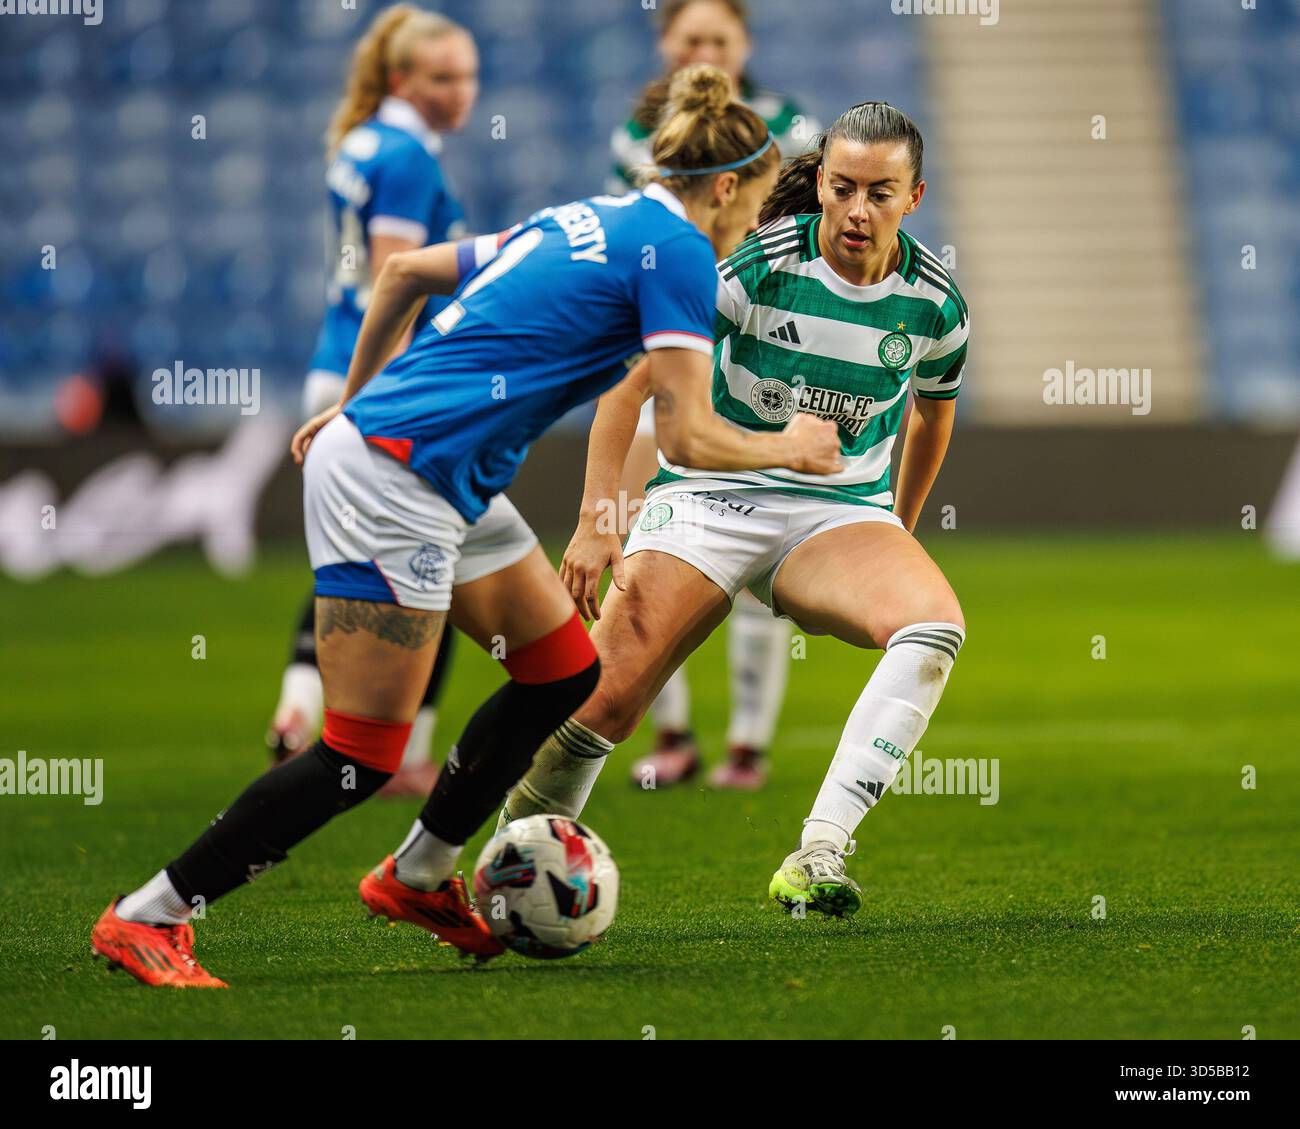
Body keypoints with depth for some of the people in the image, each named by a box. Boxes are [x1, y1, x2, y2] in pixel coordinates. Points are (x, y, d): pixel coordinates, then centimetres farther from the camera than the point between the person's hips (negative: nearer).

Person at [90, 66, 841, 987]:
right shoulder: (677, 252, -8)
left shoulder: (581, 222, 18)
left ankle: (418, 877, 27)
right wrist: (787, 450, 6)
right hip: (393, 483, -10)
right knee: (361, 757, -7)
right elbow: (688, 439, -11)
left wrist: (354, 401, 30)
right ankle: (146, 917, -2)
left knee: (565, 671, 17)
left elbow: (407, 270, 24)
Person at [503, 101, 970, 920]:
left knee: (936, 624, -31)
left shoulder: (936, 304, -3)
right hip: (710, 496, -2)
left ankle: (817, 859, -34)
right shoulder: (761, 264, -13)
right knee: (604, 701, -16)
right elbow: (632, 380, -9)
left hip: (841, 511, 2)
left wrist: (897, 535, 28)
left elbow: (933, 415, 20)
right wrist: (596, 526, -14)